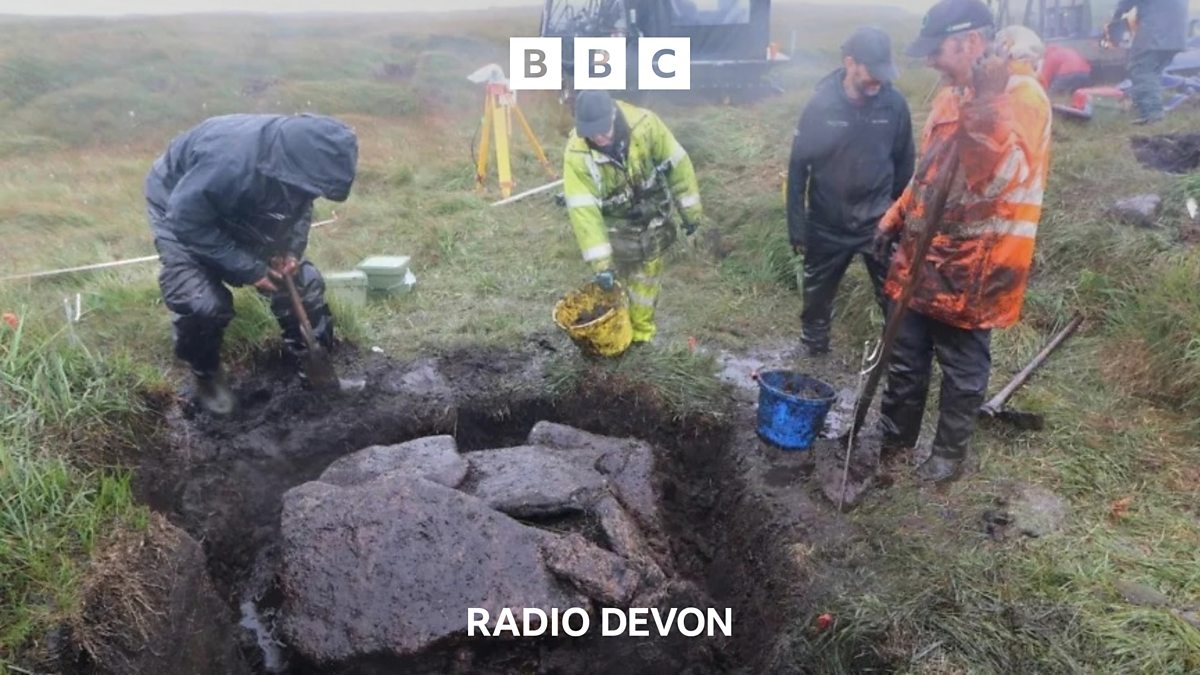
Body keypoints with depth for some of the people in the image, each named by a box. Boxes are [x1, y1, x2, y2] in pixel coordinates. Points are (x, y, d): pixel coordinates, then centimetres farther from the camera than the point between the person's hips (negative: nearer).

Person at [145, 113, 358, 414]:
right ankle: (206, 373, 7)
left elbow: (298, 206, -3)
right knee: (204, 303, -22)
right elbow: (187, 222, -32)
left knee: (303, 280, -2)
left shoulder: (298, 153, -23)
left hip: (244, 211, 6)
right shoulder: (229, 161, -44)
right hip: (182, 209, -5)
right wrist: (249, 269, -29)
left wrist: (291, 250, -19)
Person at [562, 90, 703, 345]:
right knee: (618, 280, 7)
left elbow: (676, 164, -14)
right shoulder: (576, 154, -29)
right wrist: (600, 261, -34)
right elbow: (583, 209, -31)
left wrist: (691, 209, -8)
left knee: (647, 276, 16)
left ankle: (641, 330, 35)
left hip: (654, 220, 2)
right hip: (617, 228, -1)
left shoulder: (644, 123, -26)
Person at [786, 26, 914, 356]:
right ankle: (813, 352, 37)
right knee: (817, 297, 15)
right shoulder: (821, 105, -11)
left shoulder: (895, 104, -8)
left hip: (879, 222, 1)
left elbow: (904, 163, 4)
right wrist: (796, 225, -7)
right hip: (827, 224, 0)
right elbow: (798, 166, -7)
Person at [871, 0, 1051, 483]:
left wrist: (986, 104, -35)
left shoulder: (1022, 95, -13)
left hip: (973, 265, -7)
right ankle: (893, 436, 33)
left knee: (962, 370, 8)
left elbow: (1001, 175, -27)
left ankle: (949, 454, 26)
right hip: (924, 255, 8)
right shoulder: (952, 95, 13)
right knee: (906, 357, 16)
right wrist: (895, 219, 20)